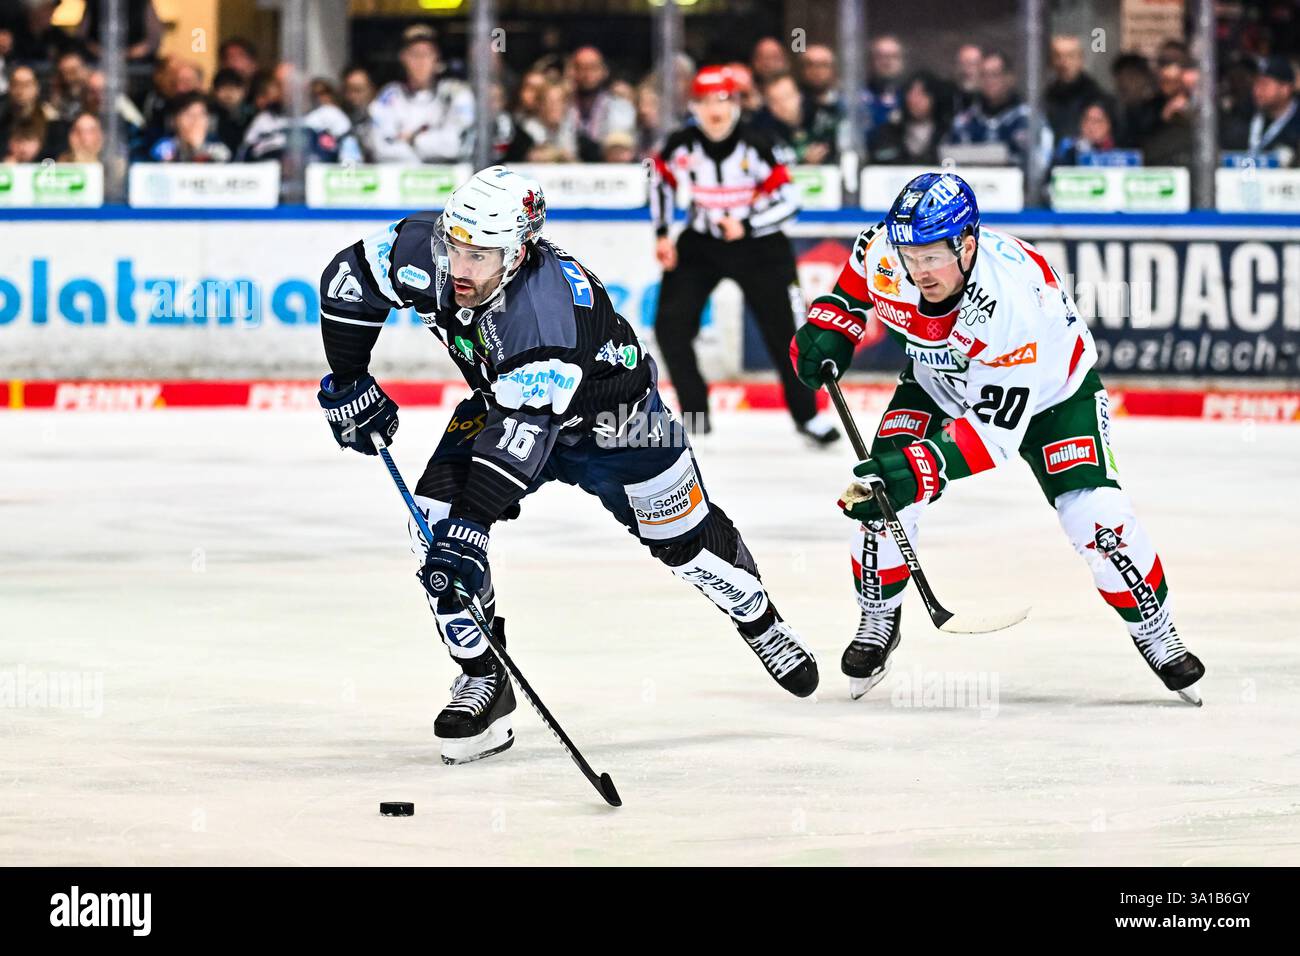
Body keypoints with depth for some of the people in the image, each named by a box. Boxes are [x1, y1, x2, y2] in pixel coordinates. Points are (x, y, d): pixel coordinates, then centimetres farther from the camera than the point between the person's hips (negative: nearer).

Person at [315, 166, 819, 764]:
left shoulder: (546, 314, -45)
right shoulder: (425, 255, -29)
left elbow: (519, 437, -48)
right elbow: (347, 279, -9)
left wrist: (469, 525, -54)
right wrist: (348, 384, -9)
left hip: (610, 414, -5)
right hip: (501, 398, 5)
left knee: (686, 539, 7)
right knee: (436, 521, -16)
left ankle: (762, 624, 38)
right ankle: (483, 680, -5)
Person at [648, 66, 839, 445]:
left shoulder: (756, 144, -20)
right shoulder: (681, 144, -11)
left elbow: (787, 200, -18)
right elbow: (660, 179, 9)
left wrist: (746, 225, -31)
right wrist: (662, 235, 4)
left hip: (756, 244, -2)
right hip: (700, 243, 2)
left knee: (784, 328, -3)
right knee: (671, 325, -10)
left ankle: (805, 413, 14)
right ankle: (695, 411, 3)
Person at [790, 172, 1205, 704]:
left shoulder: (1016, 299, -43)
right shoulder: (885, 255, -28)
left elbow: (995, 428, -41)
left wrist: (922, 468, -51)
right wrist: (830, 325, -10)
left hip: (1049, 391, -4)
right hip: (939, 381, 4)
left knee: (1096, 515, -19)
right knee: (878, 490, -15)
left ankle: (1155, 634, 3)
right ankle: (878, 621, 9)